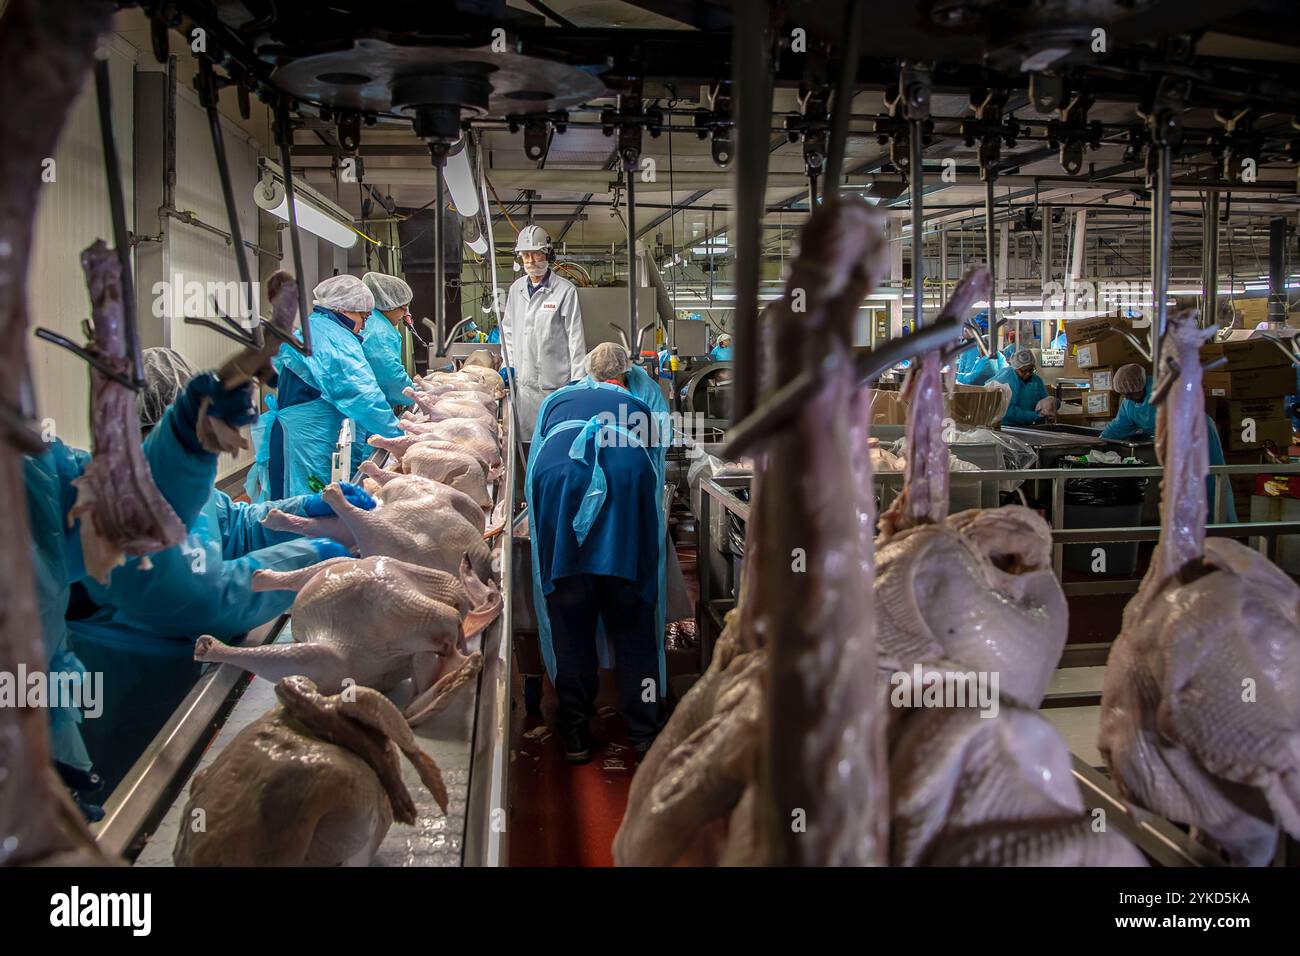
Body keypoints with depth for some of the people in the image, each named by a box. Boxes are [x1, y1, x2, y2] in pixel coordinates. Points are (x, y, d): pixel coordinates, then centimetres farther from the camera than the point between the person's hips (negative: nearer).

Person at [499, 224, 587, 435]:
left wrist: (578, 378, -10)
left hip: (556, 383, -5)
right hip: (523, 381, 5)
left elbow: (576, 336, -7)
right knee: (527, 438, 8)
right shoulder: (516, 289, 11)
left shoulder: (565, 290, -6)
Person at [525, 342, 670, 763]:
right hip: (626, 481, 0)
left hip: (558, 480, 1)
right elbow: (655, 463, 35)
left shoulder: (556, 400, 34)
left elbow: (534, 462, 41)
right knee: (632, 618, 7)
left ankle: (575, 736, 14)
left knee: (569, 618, 7)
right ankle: (645, 732, 11)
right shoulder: (639, 406, 32)